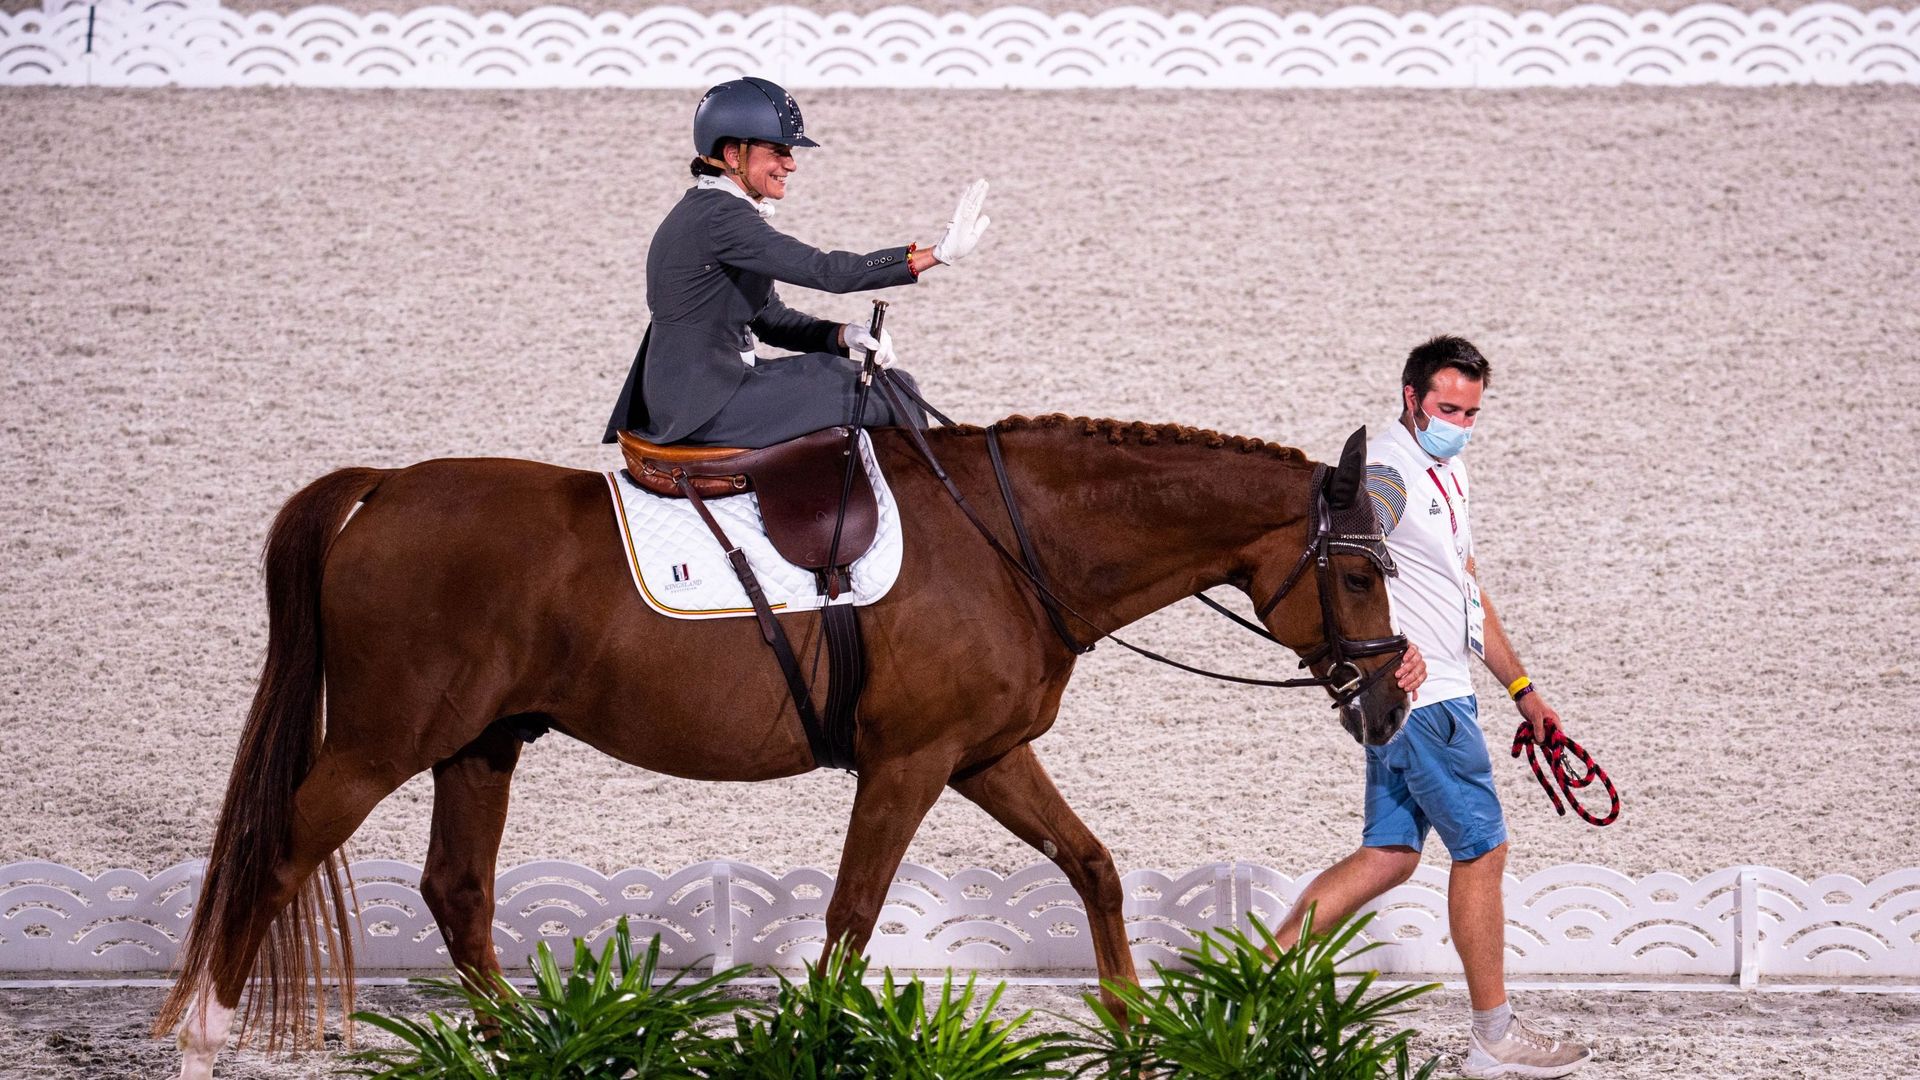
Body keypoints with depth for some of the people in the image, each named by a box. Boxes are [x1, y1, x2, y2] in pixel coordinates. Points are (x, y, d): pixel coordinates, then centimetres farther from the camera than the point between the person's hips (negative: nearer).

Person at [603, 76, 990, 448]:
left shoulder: (708, 210, 14)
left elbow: (769, 320, 16)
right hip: (705, 408, -10)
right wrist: (936, 254, -26)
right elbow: (823, 270, -24)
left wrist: (845, 335, -2)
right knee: (885, 395, -6)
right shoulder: (718, 215, -18)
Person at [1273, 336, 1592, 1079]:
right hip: (1423, 695, -10)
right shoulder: (1391, 472, -14)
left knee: (1389, 856, 8)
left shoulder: (1448, 469, 19)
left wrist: (1519, 686, 27)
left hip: (1433, 693, 10)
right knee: (1482, 849, -3)